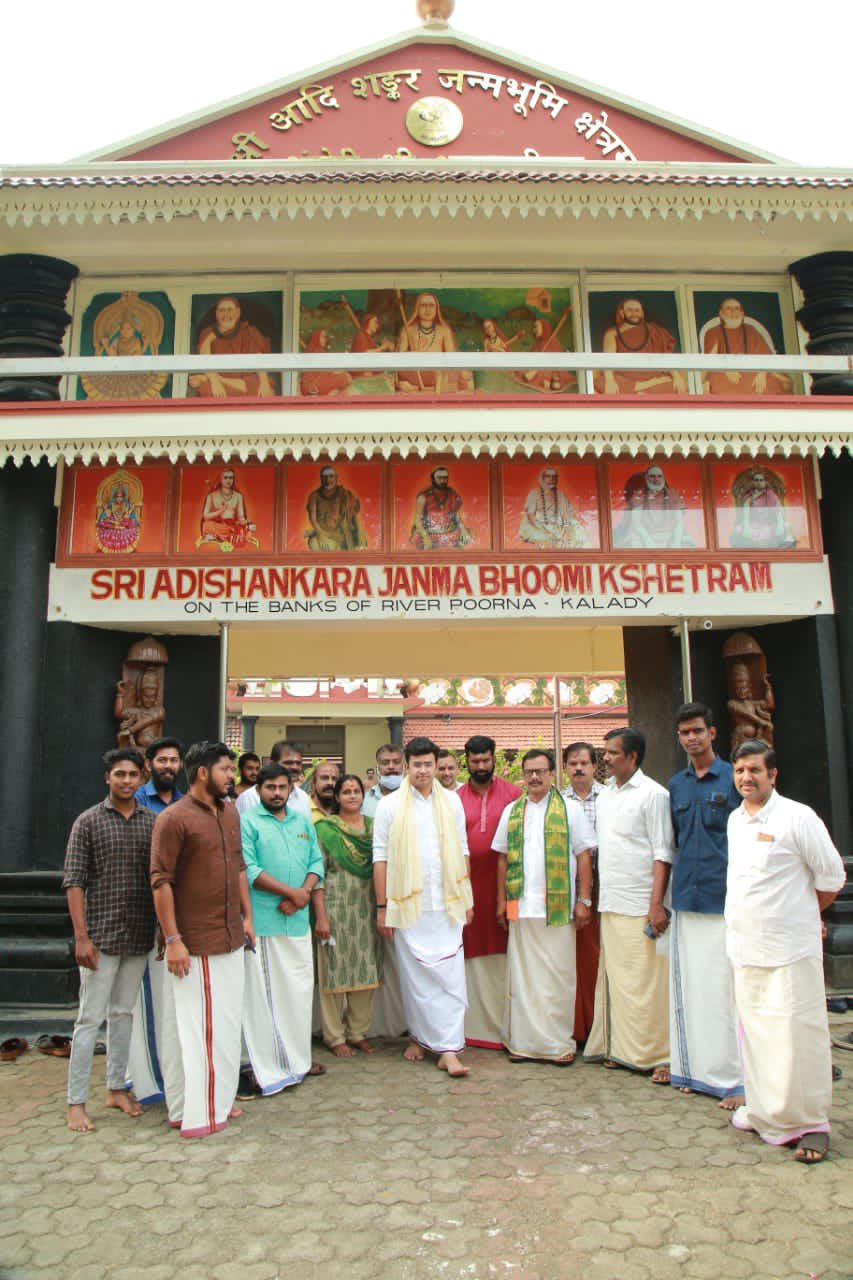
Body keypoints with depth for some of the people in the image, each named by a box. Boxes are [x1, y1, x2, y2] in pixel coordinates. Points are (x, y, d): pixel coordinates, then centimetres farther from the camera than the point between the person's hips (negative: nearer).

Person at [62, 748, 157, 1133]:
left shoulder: (152, 822, 4)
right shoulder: (88, 821, -5)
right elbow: (73, 881, -7)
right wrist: (81, 936, -12)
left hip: (140, 937, 4)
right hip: (101, 936, -3)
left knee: (123, 1013, 14)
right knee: (91, 1018, 2)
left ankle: (116, 1088, 27)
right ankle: (76, 1102, 12)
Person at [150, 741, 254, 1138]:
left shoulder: (230, 813, 9)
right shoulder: (174, 818, -14)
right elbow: (161, 881, -15)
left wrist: (247, 916, 13)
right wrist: (172, 939, -17)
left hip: (230, 937, 7)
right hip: (194, 941, -7)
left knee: (226, 1022, 16)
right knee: (196, 1025, 3)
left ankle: (217, 1099, 30)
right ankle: (196, 1112, 15)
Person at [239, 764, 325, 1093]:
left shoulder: (303, 822, 15)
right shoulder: (247, 822, -4)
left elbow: (317, 862, 10)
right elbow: (248, 869, -13)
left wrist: (303, 894, -8)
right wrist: (291, 891, -13)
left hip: (298, 920, 6)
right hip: (262, 921, -6)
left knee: (301, 989, 12)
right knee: (264, 993, 0)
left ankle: (298, 1058, 27)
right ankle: (267, 1067, 10)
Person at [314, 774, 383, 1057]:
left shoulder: (373, 826, 9)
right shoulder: (324, 829, -3)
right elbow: (317, 874, -7)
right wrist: (321, 916, -12)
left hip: (368, 909, 4)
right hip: (336, 908, -4)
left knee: (367, 971, 9)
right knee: (336, 971, 2)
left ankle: (358, 1031, 23)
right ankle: (335, 1036, 15)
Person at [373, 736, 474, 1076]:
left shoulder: (451, 801, 7)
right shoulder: (389, 805, 0)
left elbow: (462, 851, 11)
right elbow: (380, 857, -1)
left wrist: (467, 899, 9)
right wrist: (382, 906, -3)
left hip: (447, 904, 1)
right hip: (408, 904, -1)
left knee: (450, 975, -3)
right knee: (414, 975, 7)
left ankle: (448, 1049, 1)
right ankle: (418, 1037, 25)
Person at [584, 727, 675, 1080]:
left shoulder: (653, 794, -7)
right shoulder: (605, 794, 14)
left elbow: (663, 853, -10)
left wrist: (656, 905, -16)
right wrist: (595, 896, 11)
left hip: (641, 906, -7)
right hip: (611, 904, 7)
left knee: (648, 981, -1)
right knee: (614, 979, 11)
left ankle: (660, 1055, 10)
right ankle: (621, 1048, 22)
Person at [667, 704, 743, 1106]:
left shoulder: (733, 778, -2)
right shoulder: (675, 785, 11)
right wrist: (662, 898, 13)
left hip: (725, 899, -5)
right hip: (686, 900, 5)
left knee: (725, 989, -2)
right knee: (688, 988, 10)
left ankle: (734, 1077, 9)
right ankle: (696, 1069, 22)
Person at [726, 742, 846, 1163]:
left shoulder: (797, 817, -11)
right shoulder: (735, 820, 9)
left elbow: (832, 876, -4)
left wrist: (801, 917, 5)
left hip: (789, 950, -6)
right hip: (744, 948, 6)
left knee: (797, 1037, 0)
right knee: (753, 1034, 14)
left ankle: (811, 1124, 15)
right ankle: (764, 1112, 29)